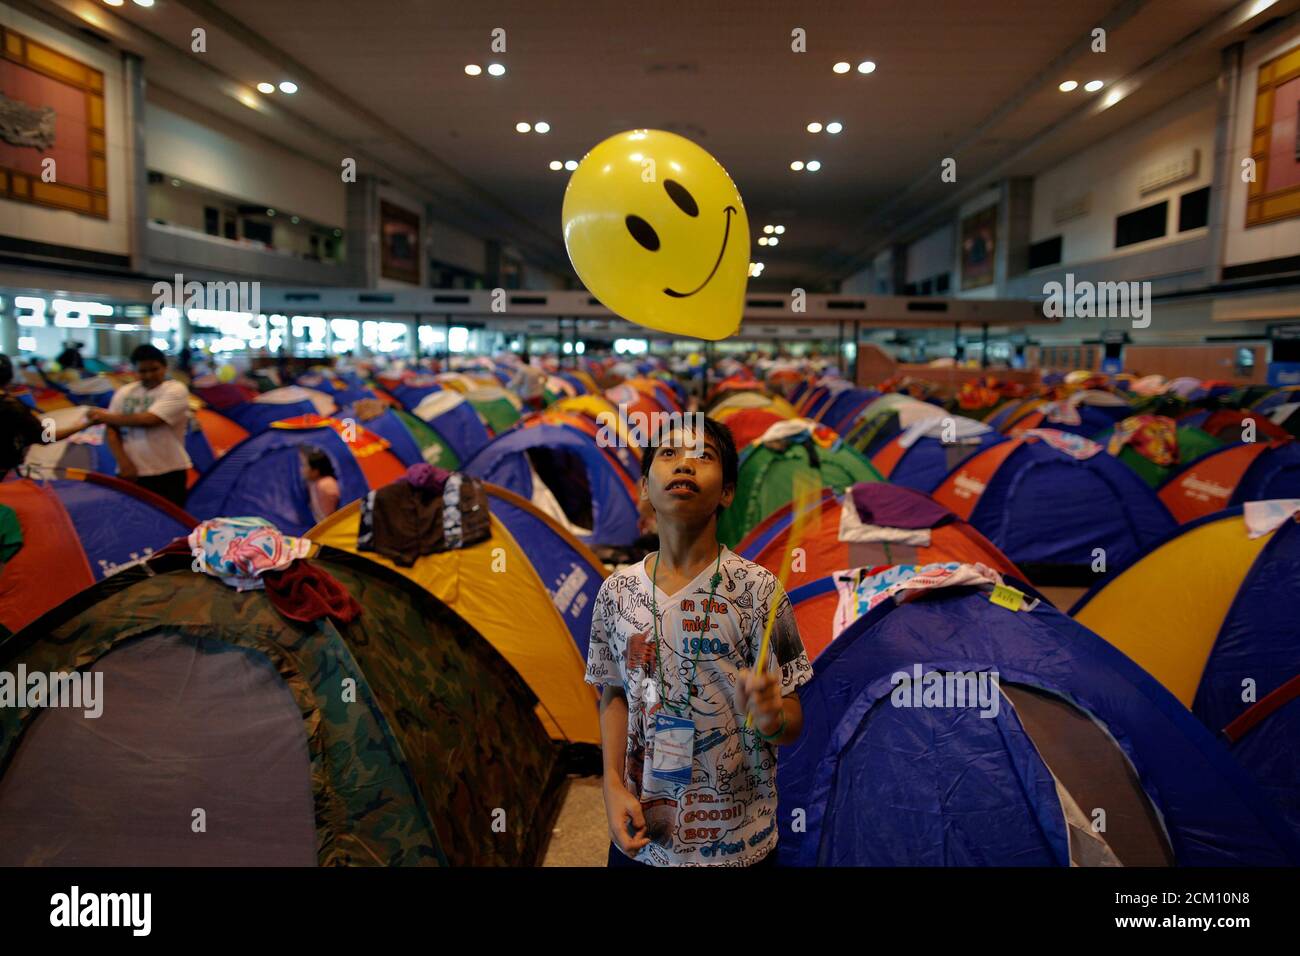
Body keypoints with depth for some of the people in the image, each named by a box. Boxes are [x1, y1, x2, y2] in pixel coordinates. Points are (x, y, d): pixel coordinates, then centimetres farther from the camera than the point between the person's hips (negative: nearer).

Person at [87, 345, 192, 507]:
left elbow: (148, 420, -17)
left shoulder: (176, 390, -6)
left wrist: (107, 417, -4)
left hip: (168, 474, -4)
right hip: (130, 473, 5)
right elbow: (112, 431, 7)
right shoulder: (124, 392, 9)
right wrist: (123, 462, -9)